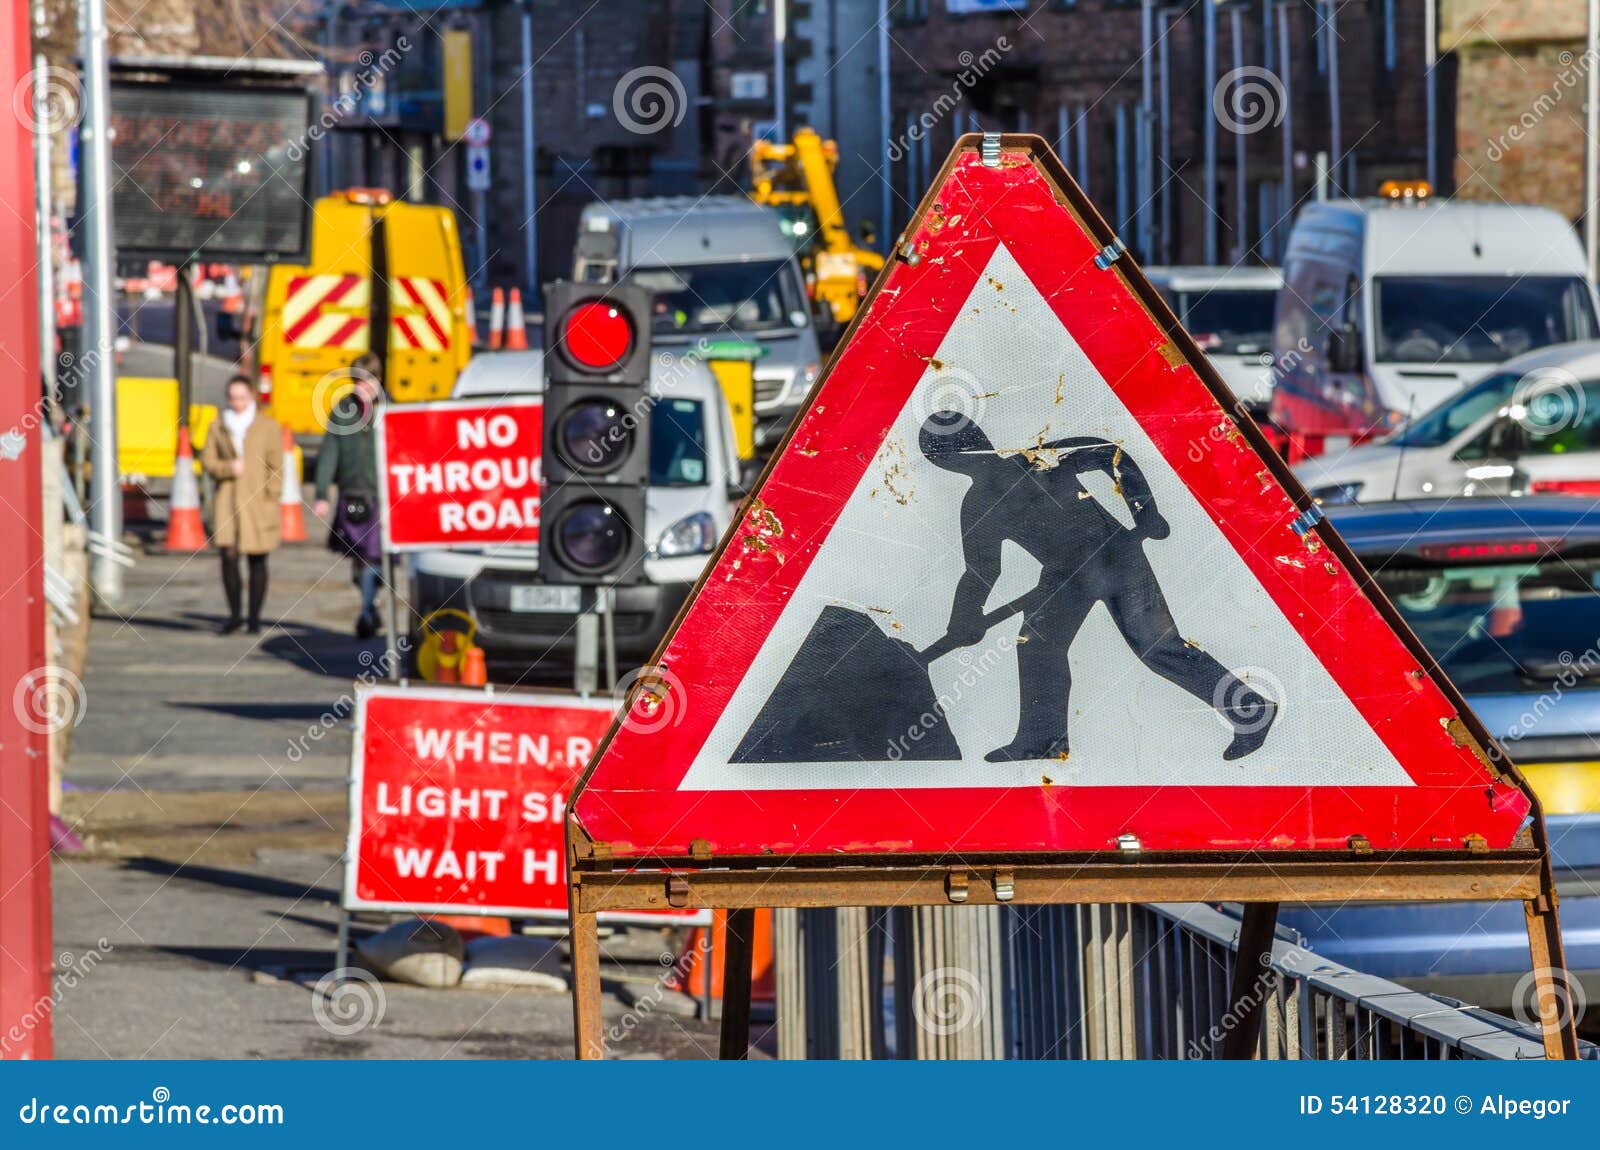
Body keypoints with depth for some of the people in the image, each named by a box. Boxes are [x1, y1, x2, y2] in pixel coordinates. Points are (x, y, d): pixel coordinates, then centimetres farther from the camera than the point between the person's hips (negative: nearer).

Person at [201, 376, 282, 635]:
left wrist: (272, 502, -6)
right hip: (227, 502, 1)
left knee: (257, 560, 3)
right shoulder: (218, 427, 9)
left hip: (257, 501, -1)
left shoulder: (268, 427, 3)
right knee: (229, 556, -9)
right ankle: (234, 615, 3)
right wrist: (228, 468, -12)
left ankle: (254, 618, 11)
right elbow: (207, 460, 9)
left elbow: (275, 468, 2)